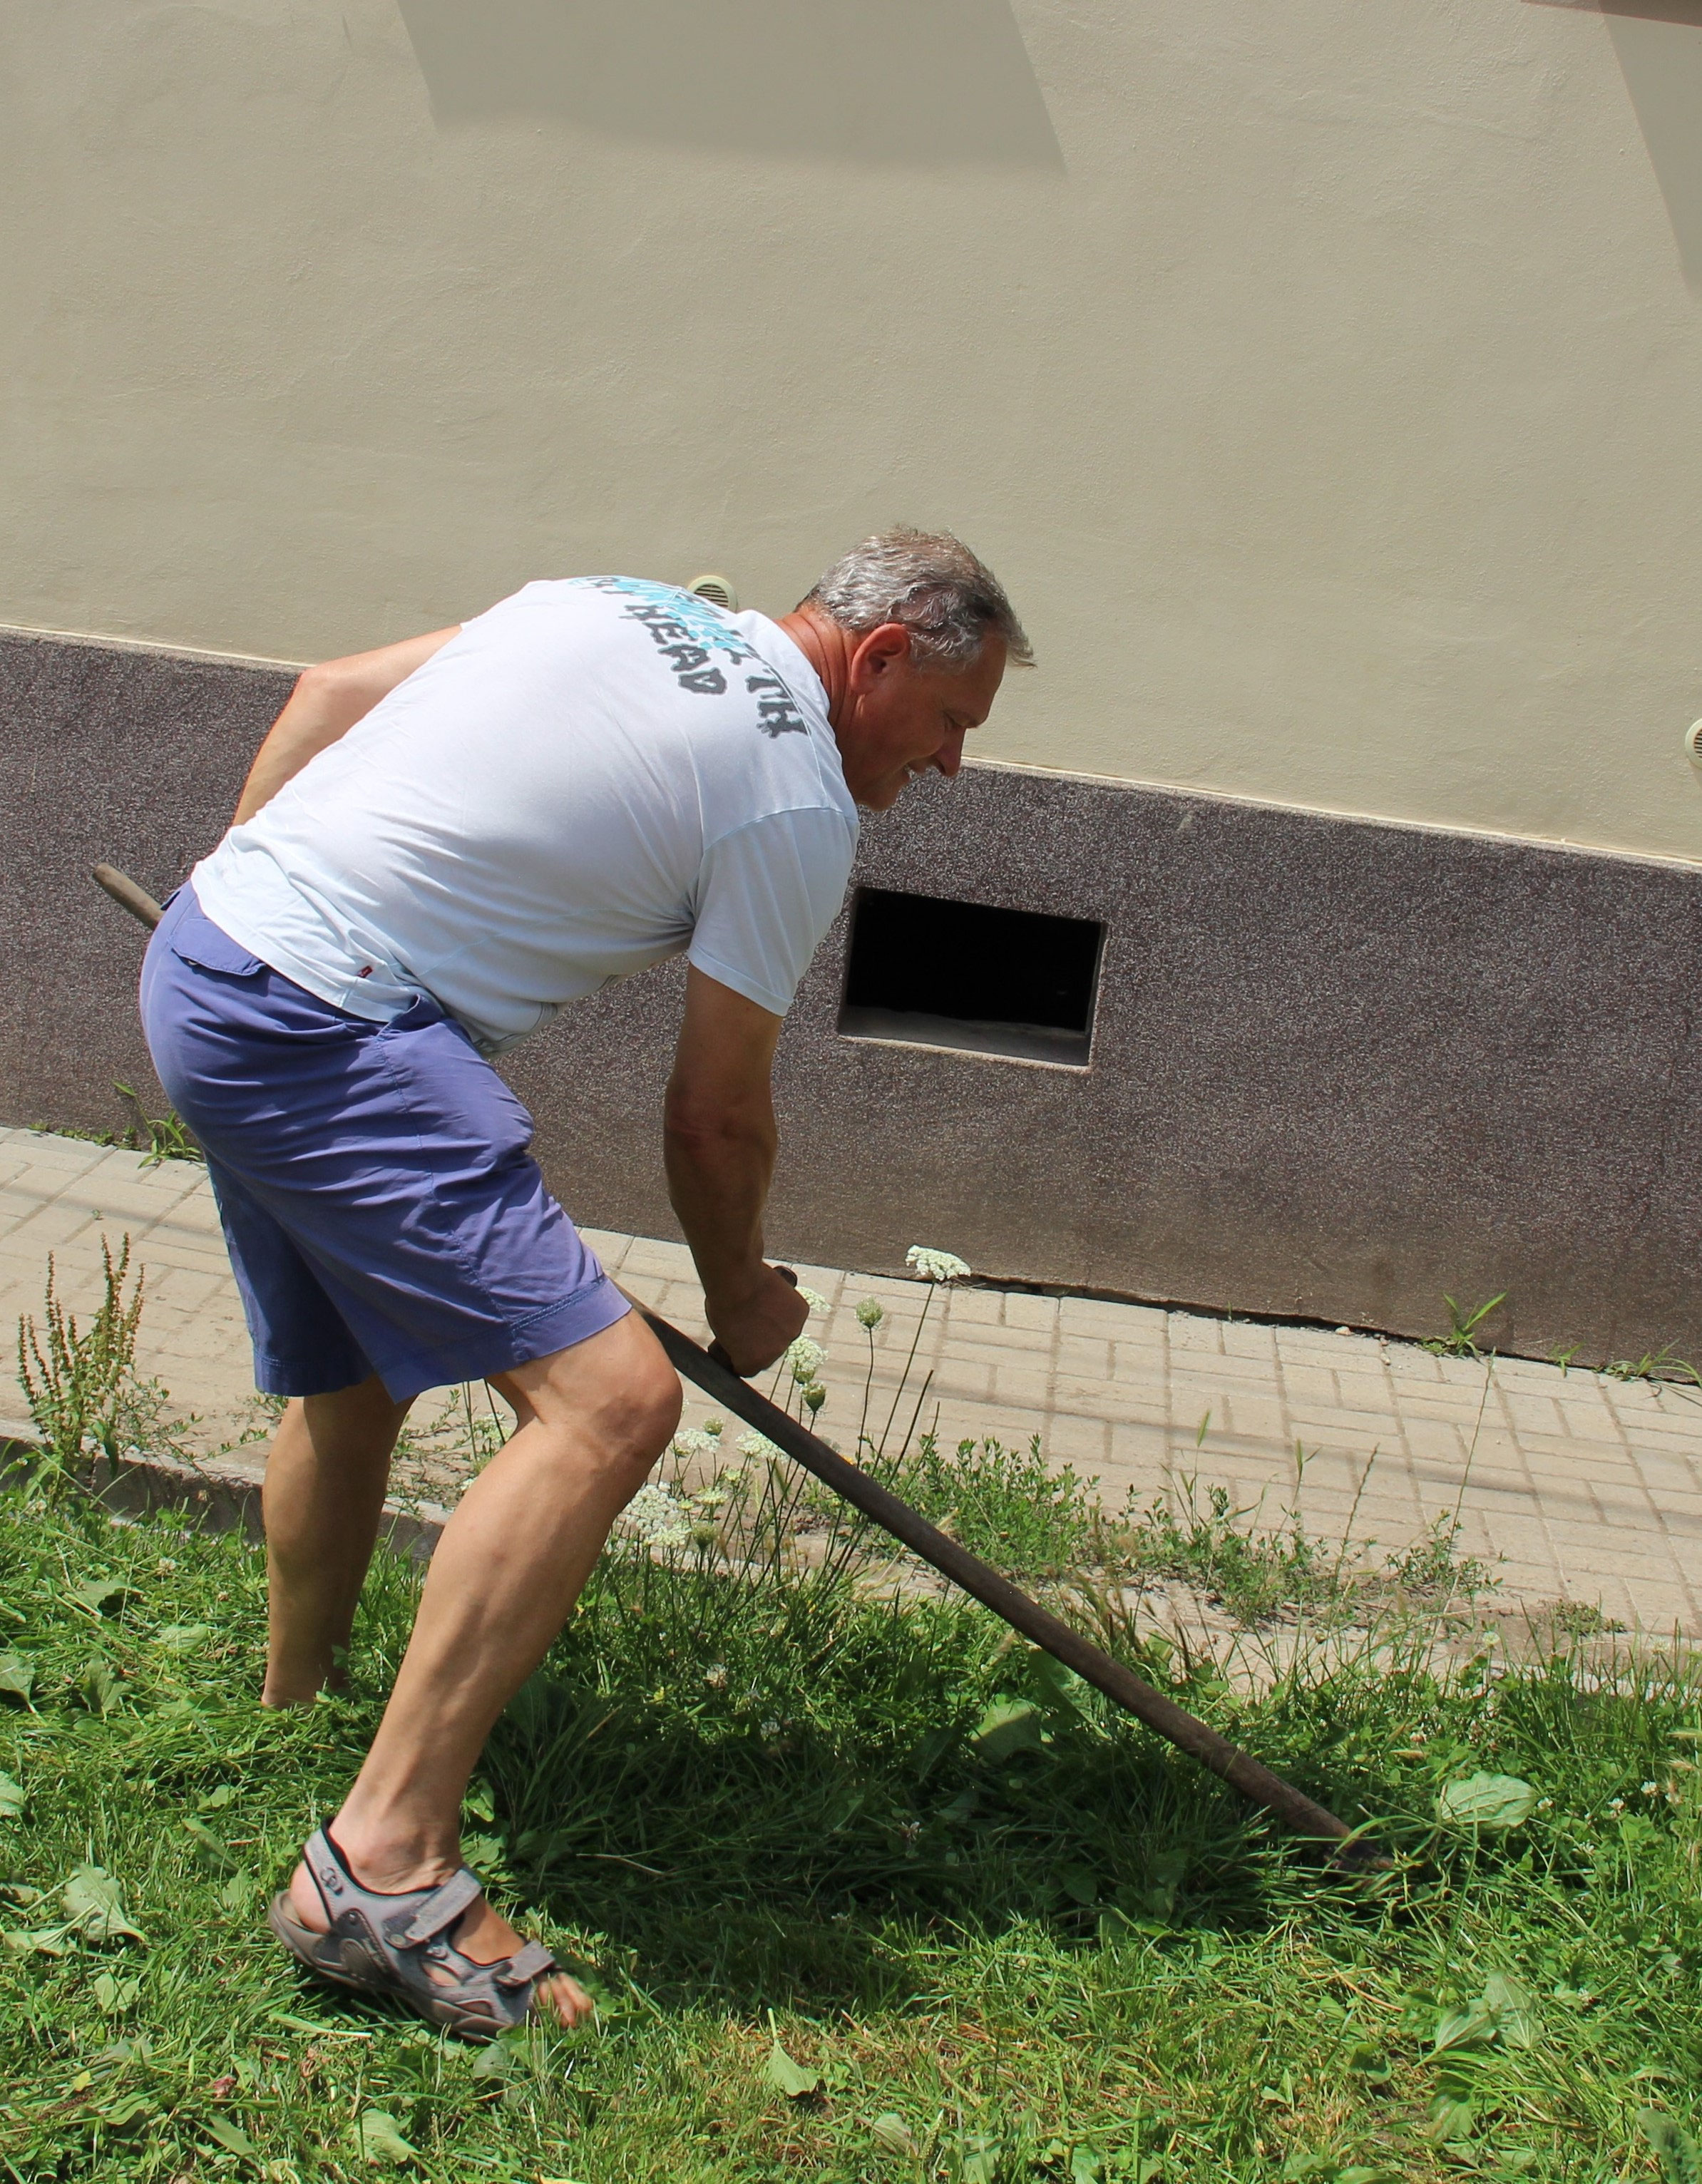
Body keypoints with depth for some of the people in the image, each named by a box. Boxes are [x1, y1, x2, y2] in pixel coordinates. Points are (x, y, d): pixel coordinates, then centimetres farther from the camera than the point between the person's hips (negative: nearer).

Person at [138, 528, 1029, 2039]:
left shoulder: (623, 605, 17)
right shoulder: (800, 803, -6)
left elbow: (330, 694, 20)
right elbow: (716, 1120, 0)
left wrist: (258, 891, 29)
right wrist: (743, 1304, 18)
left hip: (202, 958, 10)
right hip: (331, 1037, -10)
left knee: (350, 1384, 25)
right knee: (608, 1397, -17)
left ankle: (291, 1718, 44)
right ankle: (386, 1864, -16)